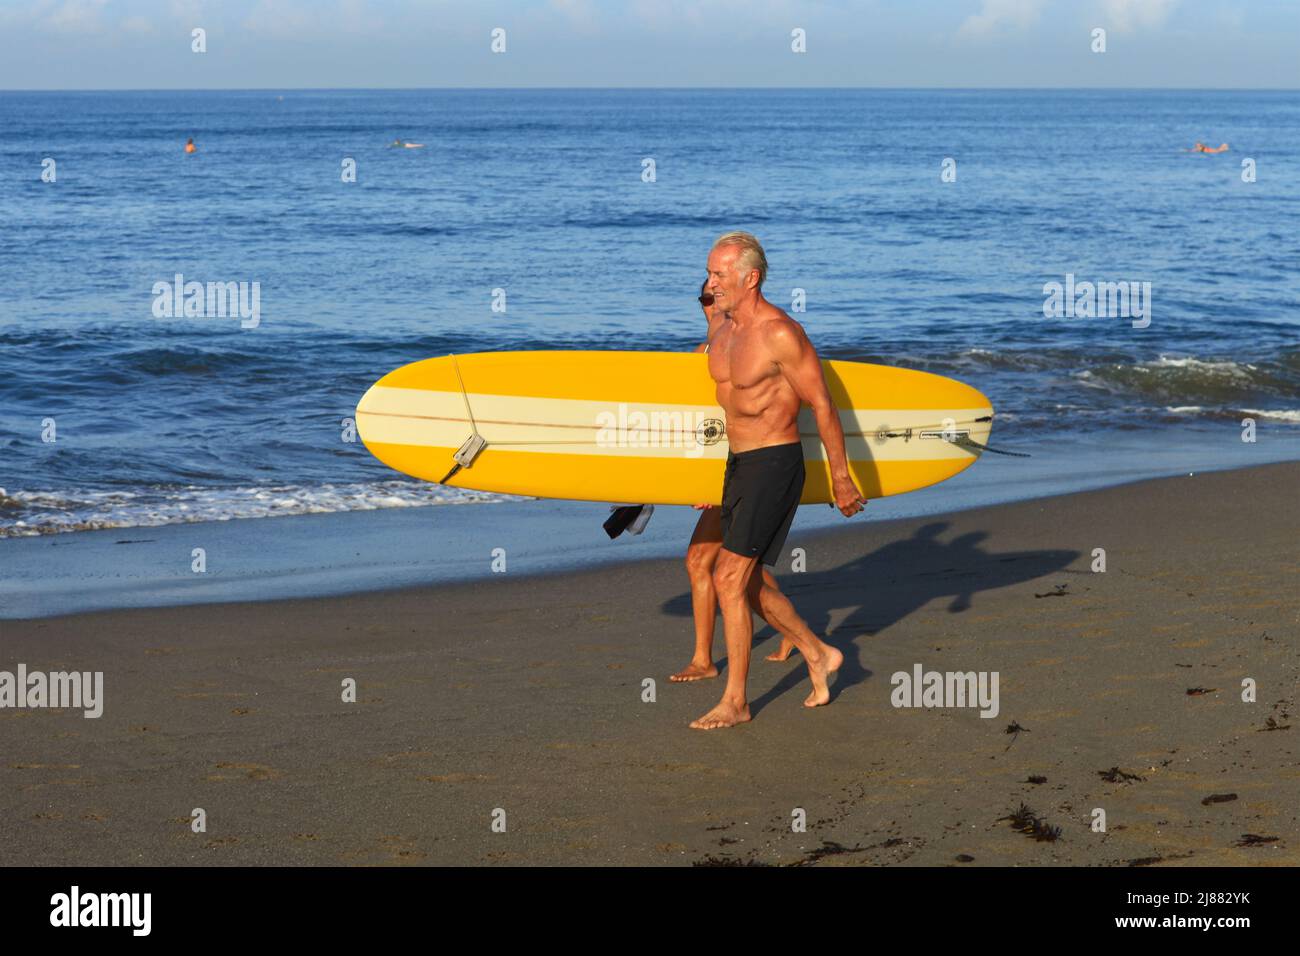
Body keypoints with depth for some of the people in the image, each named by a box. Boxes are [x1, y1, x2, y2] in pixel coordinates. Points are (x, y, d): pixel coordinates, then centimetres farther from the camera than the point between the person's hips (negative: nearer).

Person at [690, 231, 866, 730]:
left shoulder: (781, 334, -18)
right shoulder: (722, 334, 8)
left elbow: (822, 407, -12)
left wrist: (841, 479, -8)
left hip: (775, 465, -9)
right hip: (738, 464, 9)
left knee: (729, 579, -11)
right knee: (747, 582, 13)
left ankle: (734, 701, -3)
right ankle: (818, 655, 32)